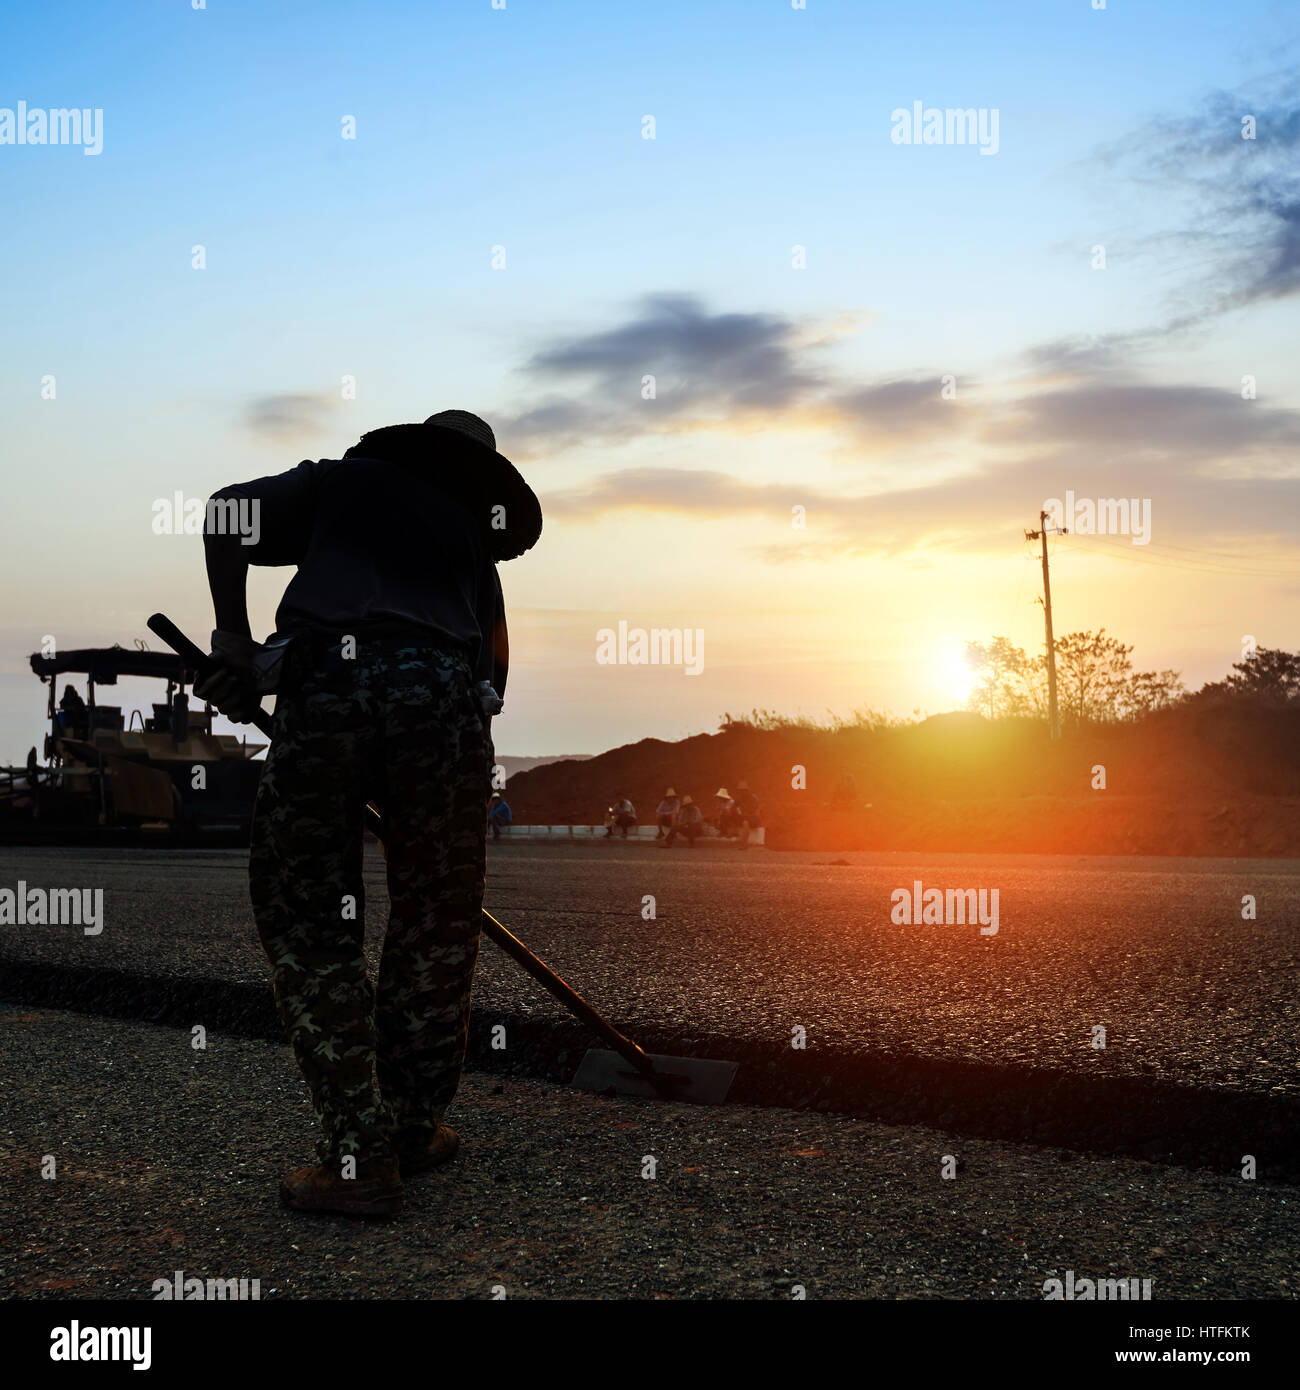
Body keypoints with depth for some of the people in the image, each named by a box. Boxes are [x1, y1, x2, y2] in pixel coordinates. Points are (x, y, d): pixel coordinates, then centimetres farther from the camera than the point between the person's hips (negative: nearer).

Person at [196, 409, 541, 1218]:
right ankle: (416, 1128, 27)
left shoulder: (342, 478, 27)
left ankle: (360, 1155, 7)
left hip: (325, 681, -2)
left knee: (306, 922, 8)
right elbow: (495, 658, 27)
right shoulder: (471, 527, 33)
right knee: (436, 926, 15)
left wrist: (232, 641, 12)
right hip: (443, 693, 2)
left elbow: (226, 513, 10)